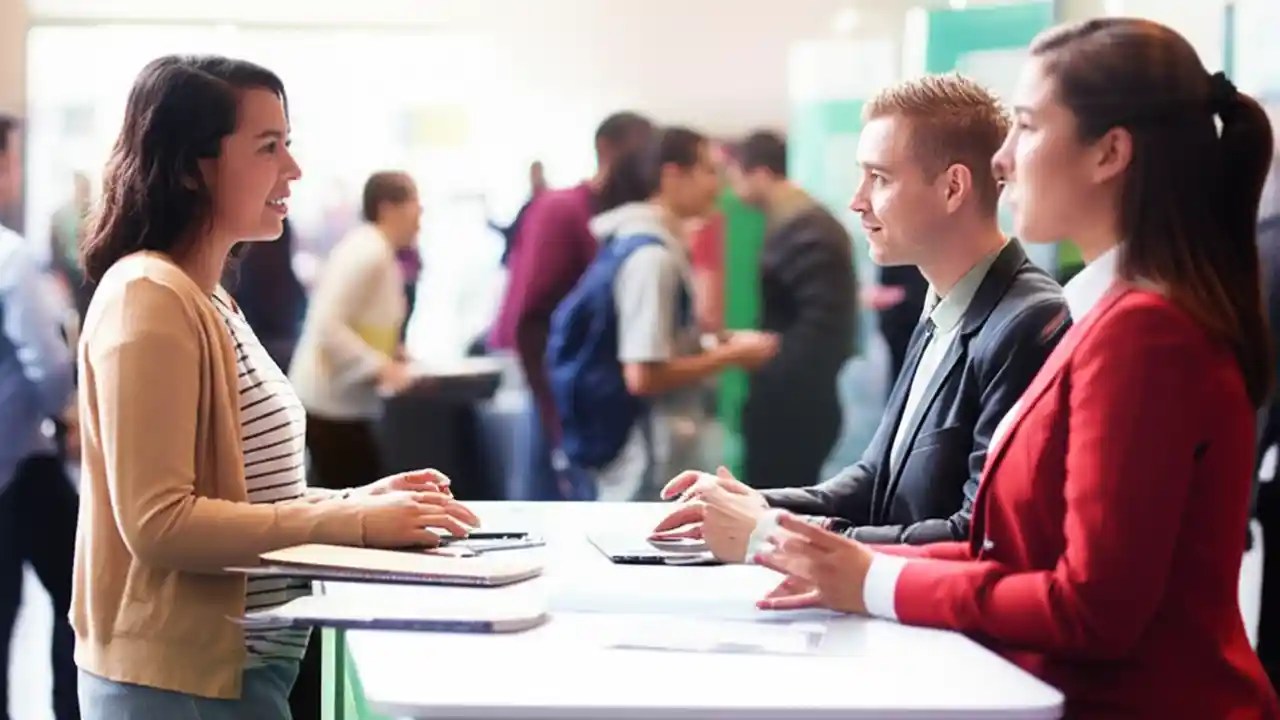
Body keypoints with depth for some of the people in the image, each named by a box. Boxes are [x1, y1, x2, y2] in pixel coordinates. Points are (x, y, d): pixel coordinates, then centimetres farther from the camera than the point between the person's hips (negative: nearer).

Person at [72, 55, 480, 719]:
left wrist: (355, 502, 3)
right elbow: (159, 521, -23)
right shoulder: (149, 298, -17)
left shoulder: (207, 298, 13)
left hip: (245, 664, 9)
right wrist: (353, 523, -20)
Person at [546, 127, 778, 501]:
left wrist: (715, 344, 9)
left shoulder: (632, 239, 10)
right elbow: (644, 374, -23)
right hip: (645, 452, -10)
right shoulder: (653, 253, -19)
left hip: (622, 441, 10)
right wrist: (731, 355, -13)